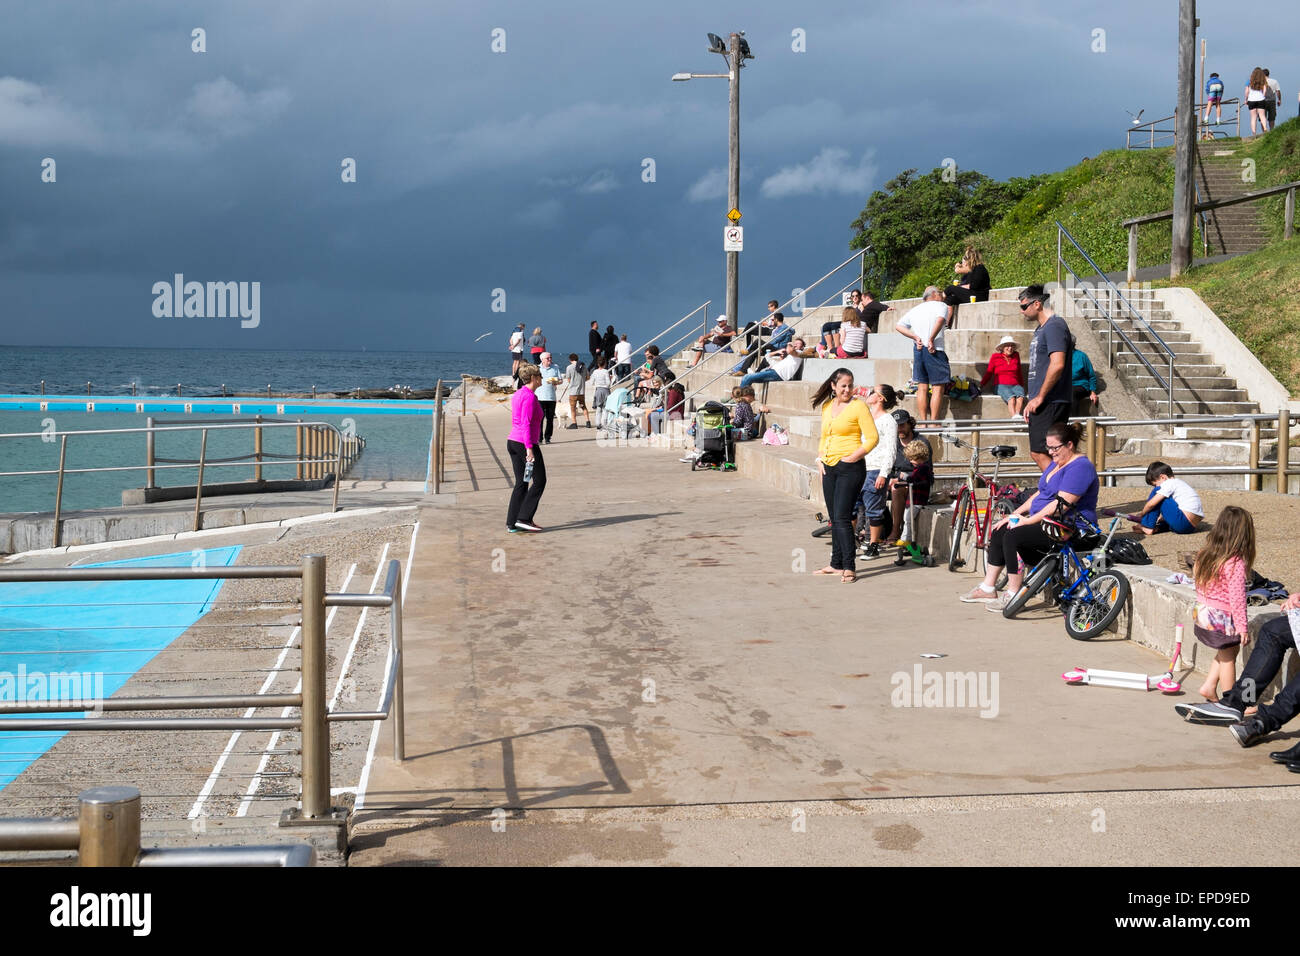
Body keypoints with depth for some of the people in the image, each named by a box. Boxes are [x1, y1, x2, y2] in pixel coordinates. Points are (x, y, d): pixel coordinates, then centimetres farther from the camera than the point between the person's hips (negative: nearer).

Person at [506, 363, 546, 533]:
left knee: (521, 483, 11)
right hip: (526, 443, -9)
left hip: (512, 441, 9)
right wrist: (529, 448, -22)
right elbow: (526, 424, -21)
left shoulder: (517, 395, 13)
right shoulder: (530, 397, -15)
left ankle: (512, 523, 8)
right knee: (539, 481, 2)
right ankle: (524, 518, -2)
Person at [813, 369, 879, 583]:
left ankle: (849, 567, -10)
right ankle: (836, 563, 22)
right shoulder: (827, 406, 13)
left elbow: (873, 437, -9)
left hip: (850, 468, -7)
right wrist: (820, 459, 10)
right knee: (834, 518, 13)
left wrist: (853, 457, -15)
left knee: (842, 517, -12)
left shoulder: (858, 407, -6)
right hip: (829, 468, 7)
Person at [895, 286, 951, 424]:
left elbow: (899, 326, 13)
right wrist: (931, 339, -17)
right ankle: (933, 422, -6)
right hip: (934, 350, -6)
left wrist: (916, 337, 6)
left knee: (922, 387, 9)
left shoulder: (914, 310, 18)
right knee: (938, 387, -2)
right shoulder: (941, 306, 1)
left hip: (918, 350, 6)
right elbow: (940, 320, -21)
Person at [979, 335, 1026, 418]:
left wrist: (1021, 386, 24)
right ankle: (1014, 417, -57)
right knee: (1011, 398, -36)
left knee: (1020, 396, -34)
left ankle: (1017, 415, -56)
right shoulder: (995, 357, 9)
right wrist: (980, 385, 7)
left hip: (1015, 385, 3)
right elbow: (988, 373, 13)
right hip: (1001, 386, -2)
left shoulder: (1016, 355, 16)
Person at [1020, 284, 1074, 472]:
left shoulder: (1054, 326, -13)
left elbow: (1057, 365, -24)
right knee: (1037, 454, 11)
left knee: (1040, 454, -12)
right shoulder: (1042, 328, 19)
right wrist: (1032, 400, 21)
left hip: (1050, 404, -10)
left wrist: (1040, 397, -19)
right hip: (1044, 403, 10)